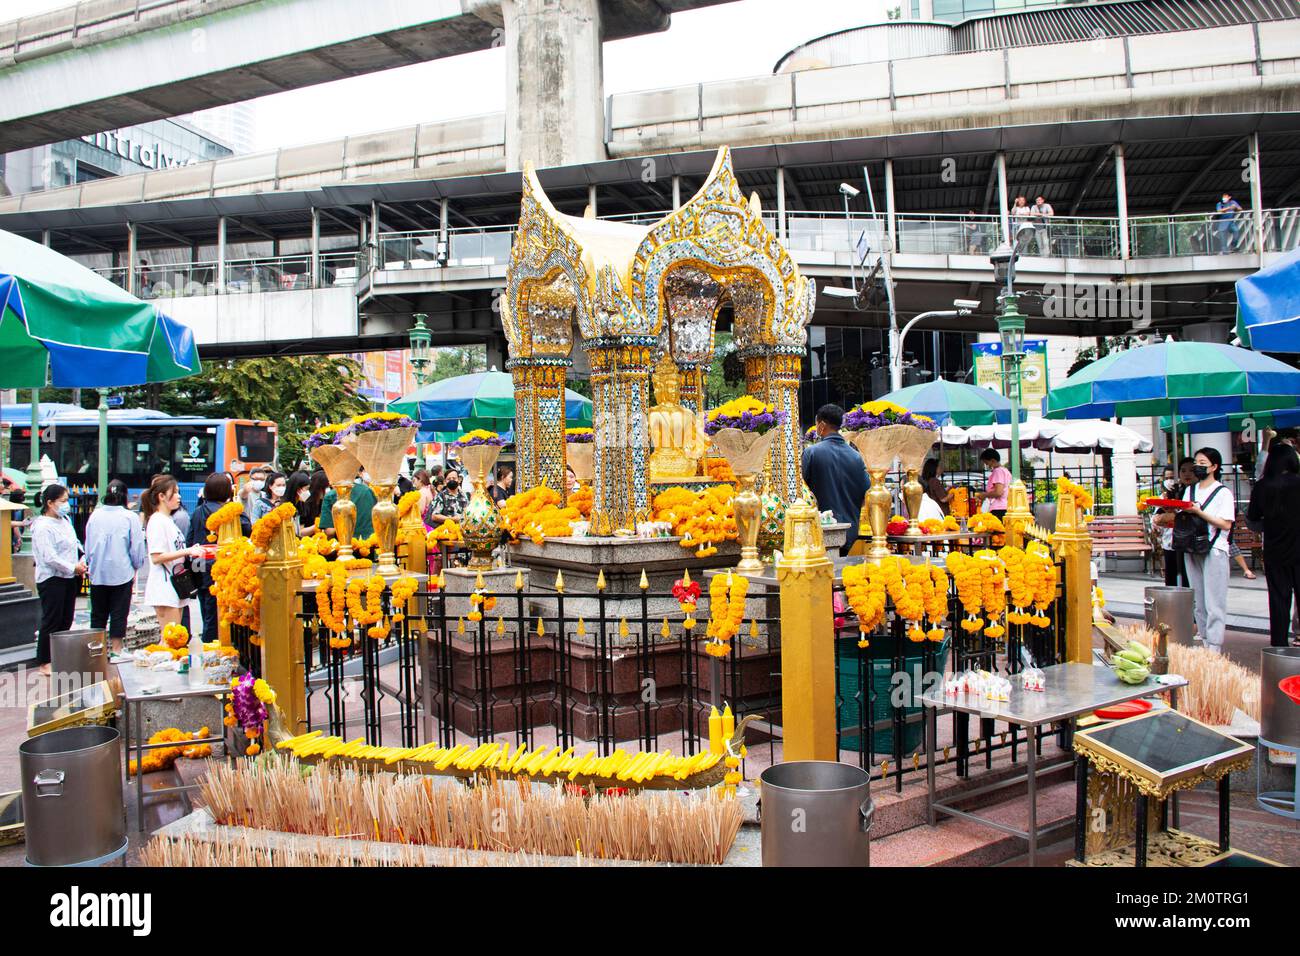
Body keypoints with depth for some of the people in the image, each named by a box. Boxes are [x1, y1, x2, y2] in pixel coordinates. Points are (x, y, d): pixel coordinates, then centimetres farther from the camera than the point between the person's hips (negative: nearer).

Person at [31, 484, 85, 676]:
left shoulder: (65, 521, 12)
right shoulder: (43, 527, -14)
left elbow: (74, 544, 18)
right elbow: (50, 557, -20)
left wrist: (81, 562, 1)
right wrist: (73, 568, -16)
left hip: (68, 578, 8)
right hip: (51, 579, -8)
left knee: (66, 620, 11)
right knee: (51, 621, -2)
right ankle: (44, 662, 7)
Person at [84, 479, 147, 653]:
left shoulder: (95, 515, 0)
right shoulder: (130, 517, -10)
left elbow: (88, 545, 9)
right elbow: (137, 548, -6)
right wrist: (135, 567, 10)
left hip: (97, 574, 3)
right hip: (122, 573, -3)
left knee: (98, 614, 13)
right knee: (119, 614, 5)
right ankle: (116, 650, 8)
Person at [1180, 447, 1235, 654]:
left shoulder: (1223, 493, -3)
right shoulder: (1190, 490, 15)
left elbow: (1226, 524, -13)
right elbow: (1183, 519, 16)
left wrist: (1199, 512, -18)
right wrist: (1178, 514, -5)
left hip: (1214, 551, -6)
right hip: (1192, 550, 6)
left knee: (1214, 603, -7)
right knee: (1199, 602, 10)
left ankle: (1214, 648, -7)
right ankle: (1205, 643, 16)